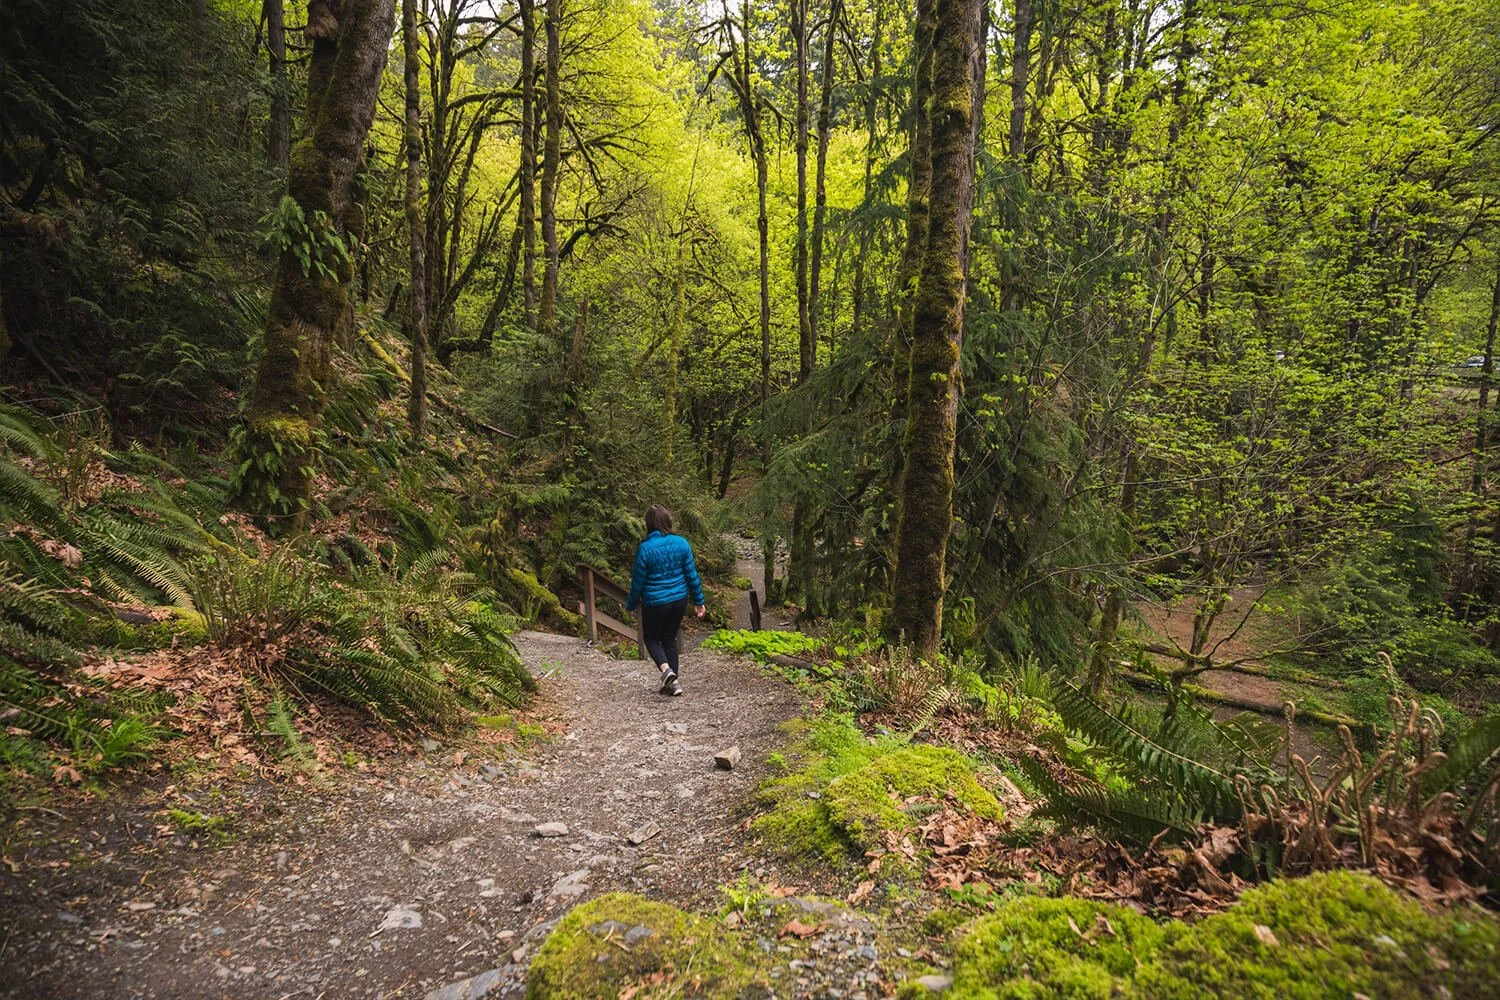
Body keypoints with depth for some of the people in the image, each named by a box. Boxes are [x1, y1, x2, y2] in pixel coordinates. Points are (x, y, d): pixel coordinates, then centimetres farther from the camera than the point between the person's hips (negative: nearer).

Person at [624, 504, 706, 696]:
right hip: (679, 600, 4)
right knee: (670, 639, 19)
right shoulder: (681, 543, -6)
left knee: (651, 638, 17)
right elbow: (691, 574, -1)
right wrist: (698, 601, 9)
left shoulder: (644, 548, -16)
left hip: (655, 603, -4)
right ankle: (672, 682, 20)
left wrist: (631, 605, 8)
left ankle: (666, 668, -9)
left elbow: (638, 581, -8)